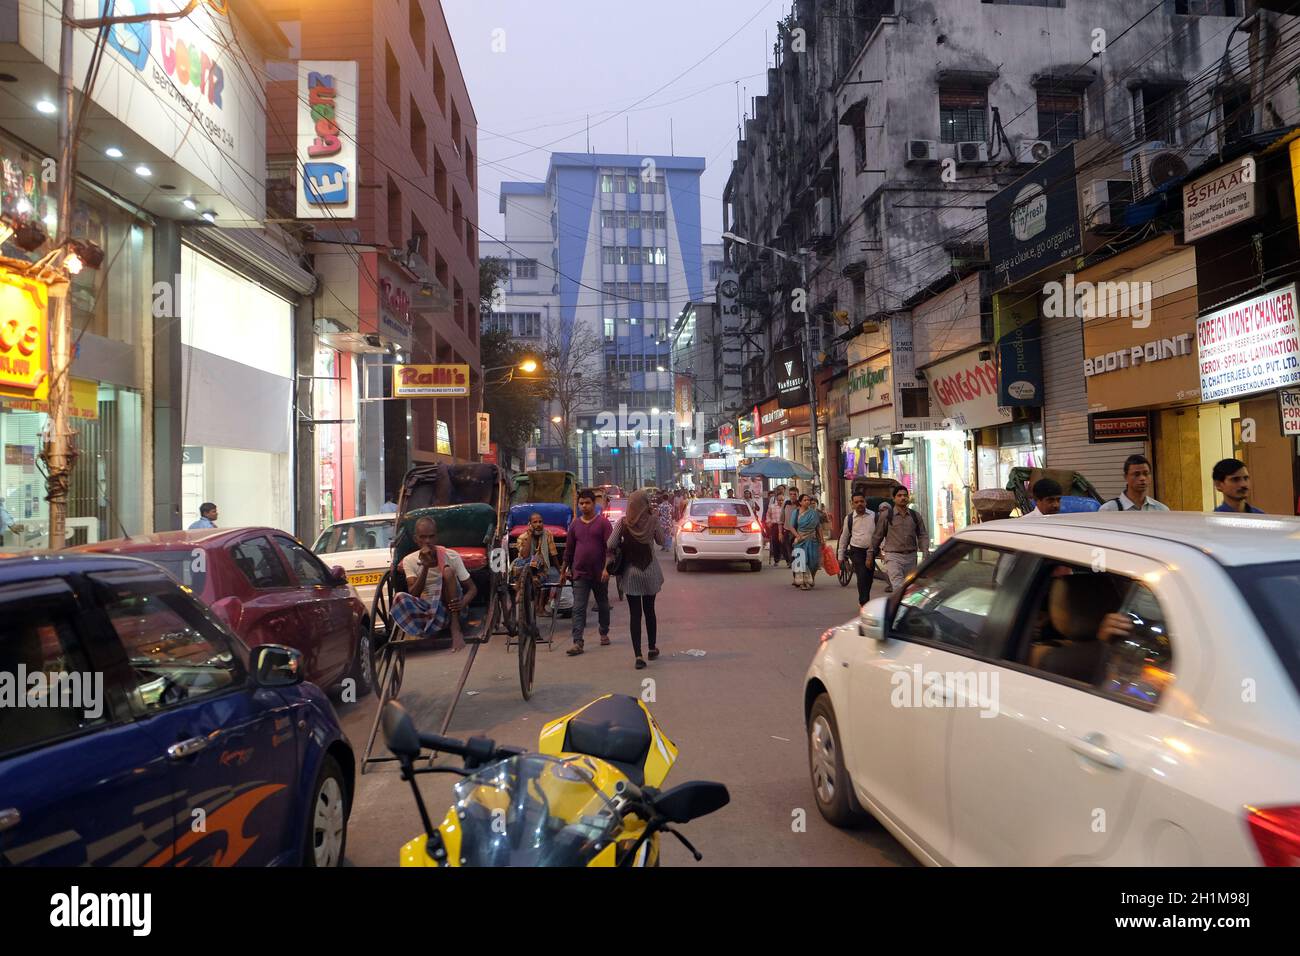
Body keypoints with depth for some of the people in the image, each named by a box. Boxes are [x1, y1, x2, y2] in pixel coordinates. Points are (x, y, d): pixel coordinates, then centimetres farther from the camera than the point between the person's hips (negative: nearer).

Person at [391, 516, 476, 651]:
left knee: (447, 571, -27)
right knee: (400, 598, -27)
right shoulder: (409, 560, 1)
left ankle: (455, 628, -31)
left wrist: (463, 603, -26)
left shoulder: (451, 556, -4)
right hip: (427, 609, 1)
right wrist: (425, 567, -24)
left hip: (452, 609, 0)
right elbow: (413, 594, -11)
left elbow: (472, 588, -3)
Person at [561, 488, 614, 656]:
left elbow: (610, 547, -9)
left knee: (603, 605, 14)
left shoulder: (603, 522, -4)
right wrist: (564, 571, 13)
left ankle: (604, 633, 34)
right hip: (580, 573, 2)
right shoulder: (575, 524, 7)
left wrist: (606, 568, -18)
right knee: (578, 608, -7)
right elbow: (569, 549, 12)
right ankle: (577, 643, -10)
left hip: (599, 573, -2)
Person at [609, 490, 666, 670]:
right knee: (649, 610, 18)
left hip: (630, 574, -1)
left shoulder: (623, 523, -10)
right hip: (650, 573, 1)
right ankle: (652, 648, 30)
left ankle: (638, 655, -5)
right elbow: (661, 541, 6)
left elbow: (611, 545, -13)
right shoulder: (652, 521, -10)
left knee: (634, 614, 1)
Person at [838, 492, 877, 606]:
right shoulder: (849, 518, 1)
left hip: (870, 551, 2)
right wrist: (841, 556, 9)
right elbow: (844, 537, 9)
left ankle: (862, 601, 29)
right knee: (862, 576, -16)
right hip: (856, 551, -2)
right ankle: (864, 603, -10)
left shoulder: (873, 516, 0)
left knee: (868, 578, 10)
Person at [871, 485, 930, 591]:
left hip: (911, 556, 4)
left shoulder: (915, 515, 7)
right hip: (893, 556, -4)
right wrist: (875, 551, 16)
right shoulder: (886, 515, -4)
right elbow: (878, 535, 7)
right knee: (898, 587, -18)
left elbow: (923, 535, 13)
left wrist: (924, 551, 0)